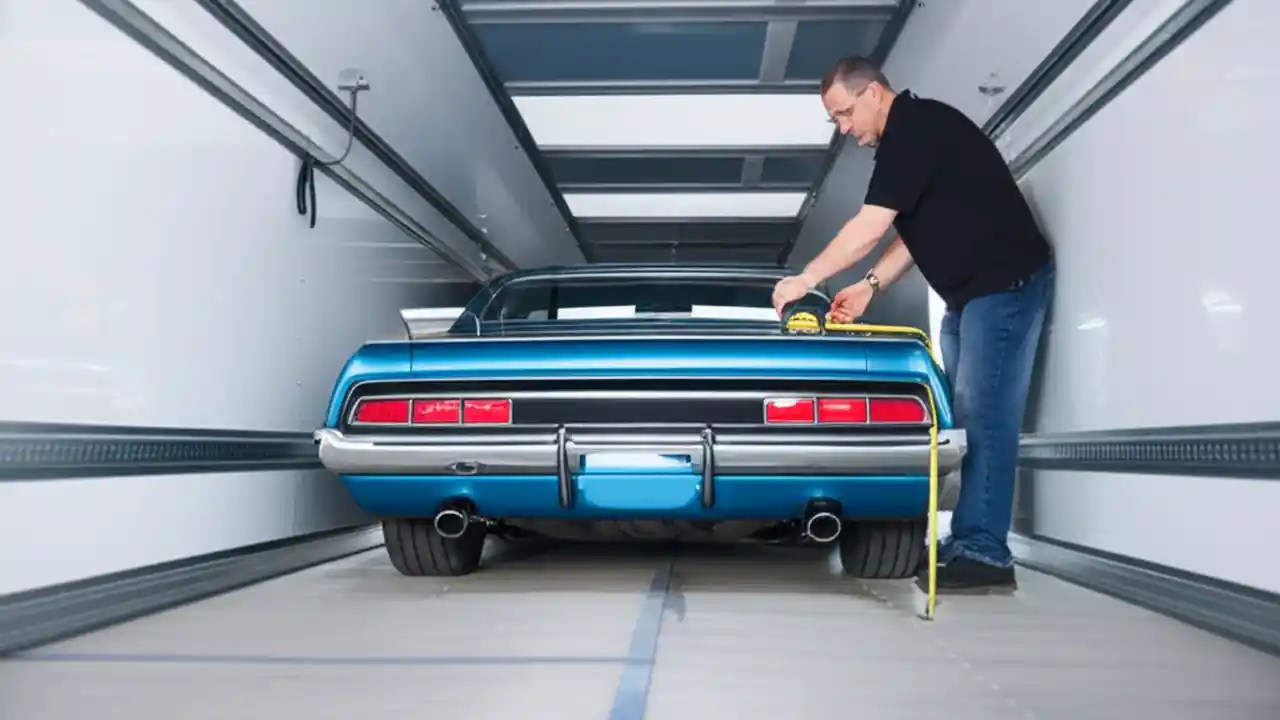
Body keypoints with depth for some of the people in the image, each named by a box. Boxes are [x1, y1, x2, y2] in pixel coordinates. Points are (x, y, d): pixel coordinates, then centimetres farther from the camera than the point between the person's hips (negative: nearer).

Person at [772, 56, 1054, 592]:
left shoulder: (916, 127, -15)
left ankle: (984, 552, -14)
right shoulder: (909, 136, 17)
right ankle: (967, 543, 11)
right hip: (970, 293, 10)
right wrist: (870, 286, 8)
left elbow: (870, 227, -20)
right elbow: (914, 231, 20)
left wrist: (806, 279, -12)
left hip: (1006, 282, -10)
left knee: (982, 415, -14)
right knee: (964, 415, 8)